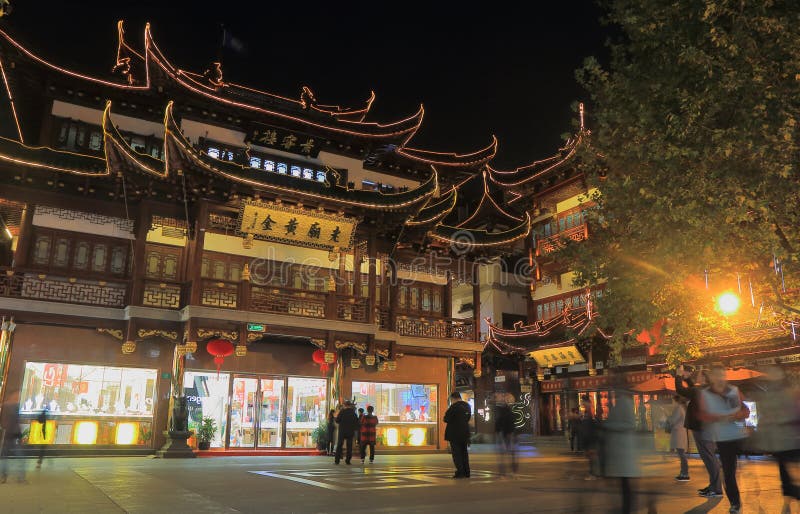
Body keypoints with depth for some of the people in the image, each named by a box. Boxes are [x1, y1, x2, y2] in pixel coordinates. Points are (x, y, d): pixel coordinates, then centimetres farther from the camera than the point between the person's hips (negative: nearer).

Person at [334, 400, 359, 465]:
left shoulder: (342, 411, -7)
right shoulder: (353, 412, 0)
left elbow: (337, 421, -8)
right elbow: (357, 422, 2)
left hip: (342, 431, -2)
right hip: (350, 431, 2)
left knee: (339, 445, 6)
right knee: (349, 446, 7)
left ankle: (337, 460, 2)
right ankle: (348, 460, 3)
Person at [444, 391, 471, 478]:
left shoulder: (454, 406, -17)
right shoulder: (467, 405, 8)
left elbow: (446, 419, -17)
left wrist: (446, 413, 2)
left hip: (455, 434, -7)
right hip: (465, 433, 8)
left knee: (456, 453, -1)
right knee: (464, 452, 15)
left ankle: (460, 472, -5)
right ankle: (466, 472, 17)